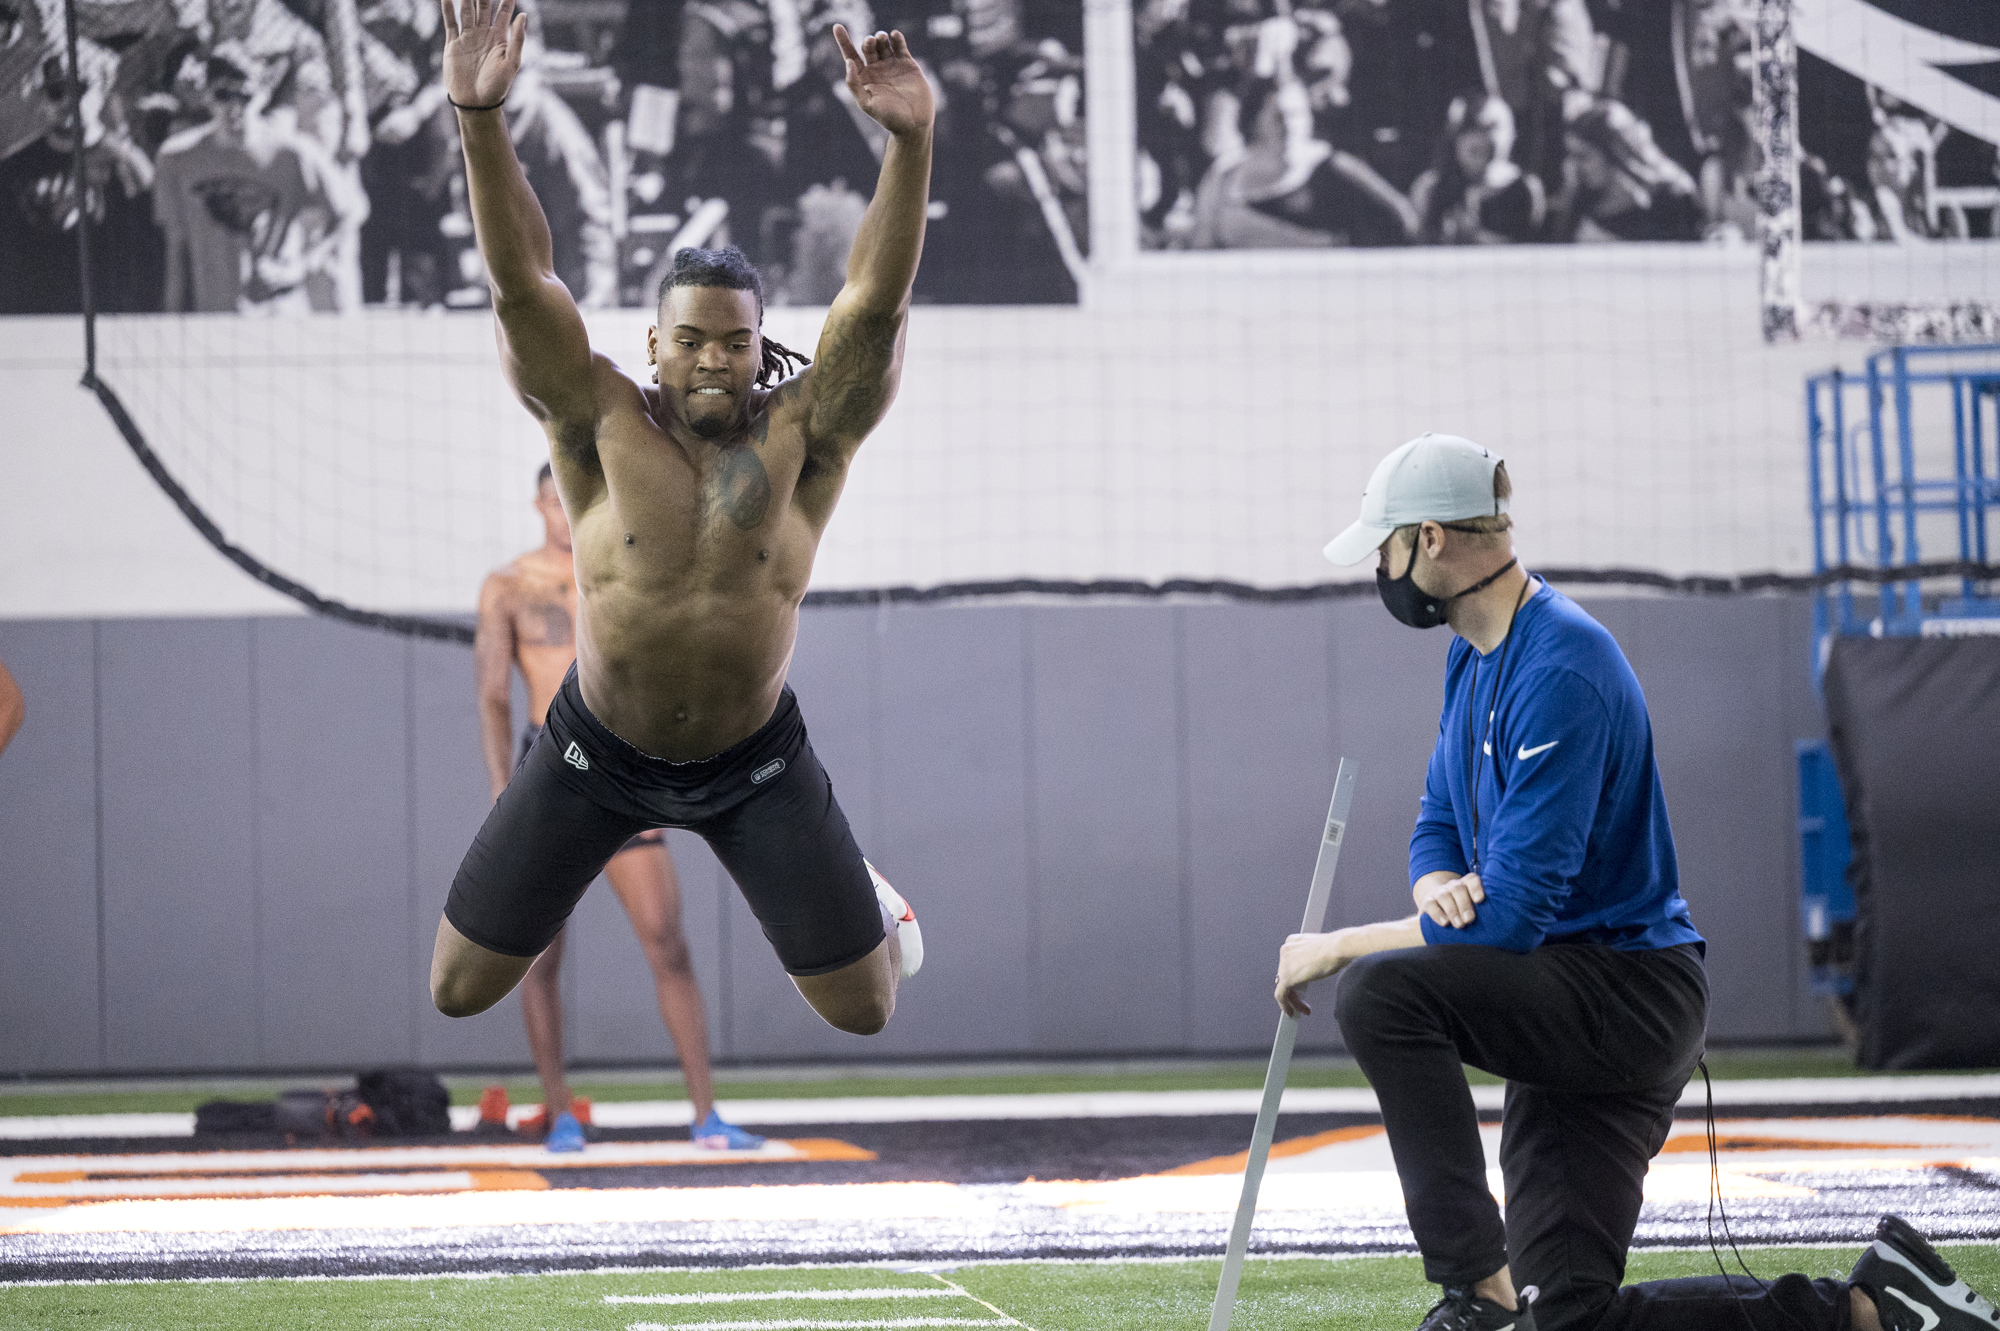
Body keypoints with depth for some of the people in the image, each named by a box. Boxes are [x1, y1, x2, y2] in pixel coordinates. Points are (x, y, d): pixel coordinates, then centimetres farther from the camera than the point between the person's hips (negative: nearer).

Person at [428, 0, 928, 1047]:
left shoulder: (803, 438, -12)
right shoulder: (602, 426, -13)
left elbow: (876, 302, -25)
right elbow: (520, 284, -22)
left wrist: (910, 142, -39)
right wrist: (478, 118, -35)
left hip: (754, 761, 0)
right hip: (598, 751, 0)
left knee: (865, 1009, 6)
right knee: (456, 992, 6)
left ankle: (858, 890, 43)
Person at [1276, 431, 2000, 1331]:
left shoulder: (1562, 669, -20)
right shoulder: (1474, 657, 11)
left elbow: (1516, 912, -25)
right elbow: (1439, 827, 15)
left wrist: (1340, 947, -18)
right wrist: (1441, 887, -10)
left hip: (1629, 994, -10)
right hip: (1578, 1018, 10)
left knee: (1381, 990, -30)